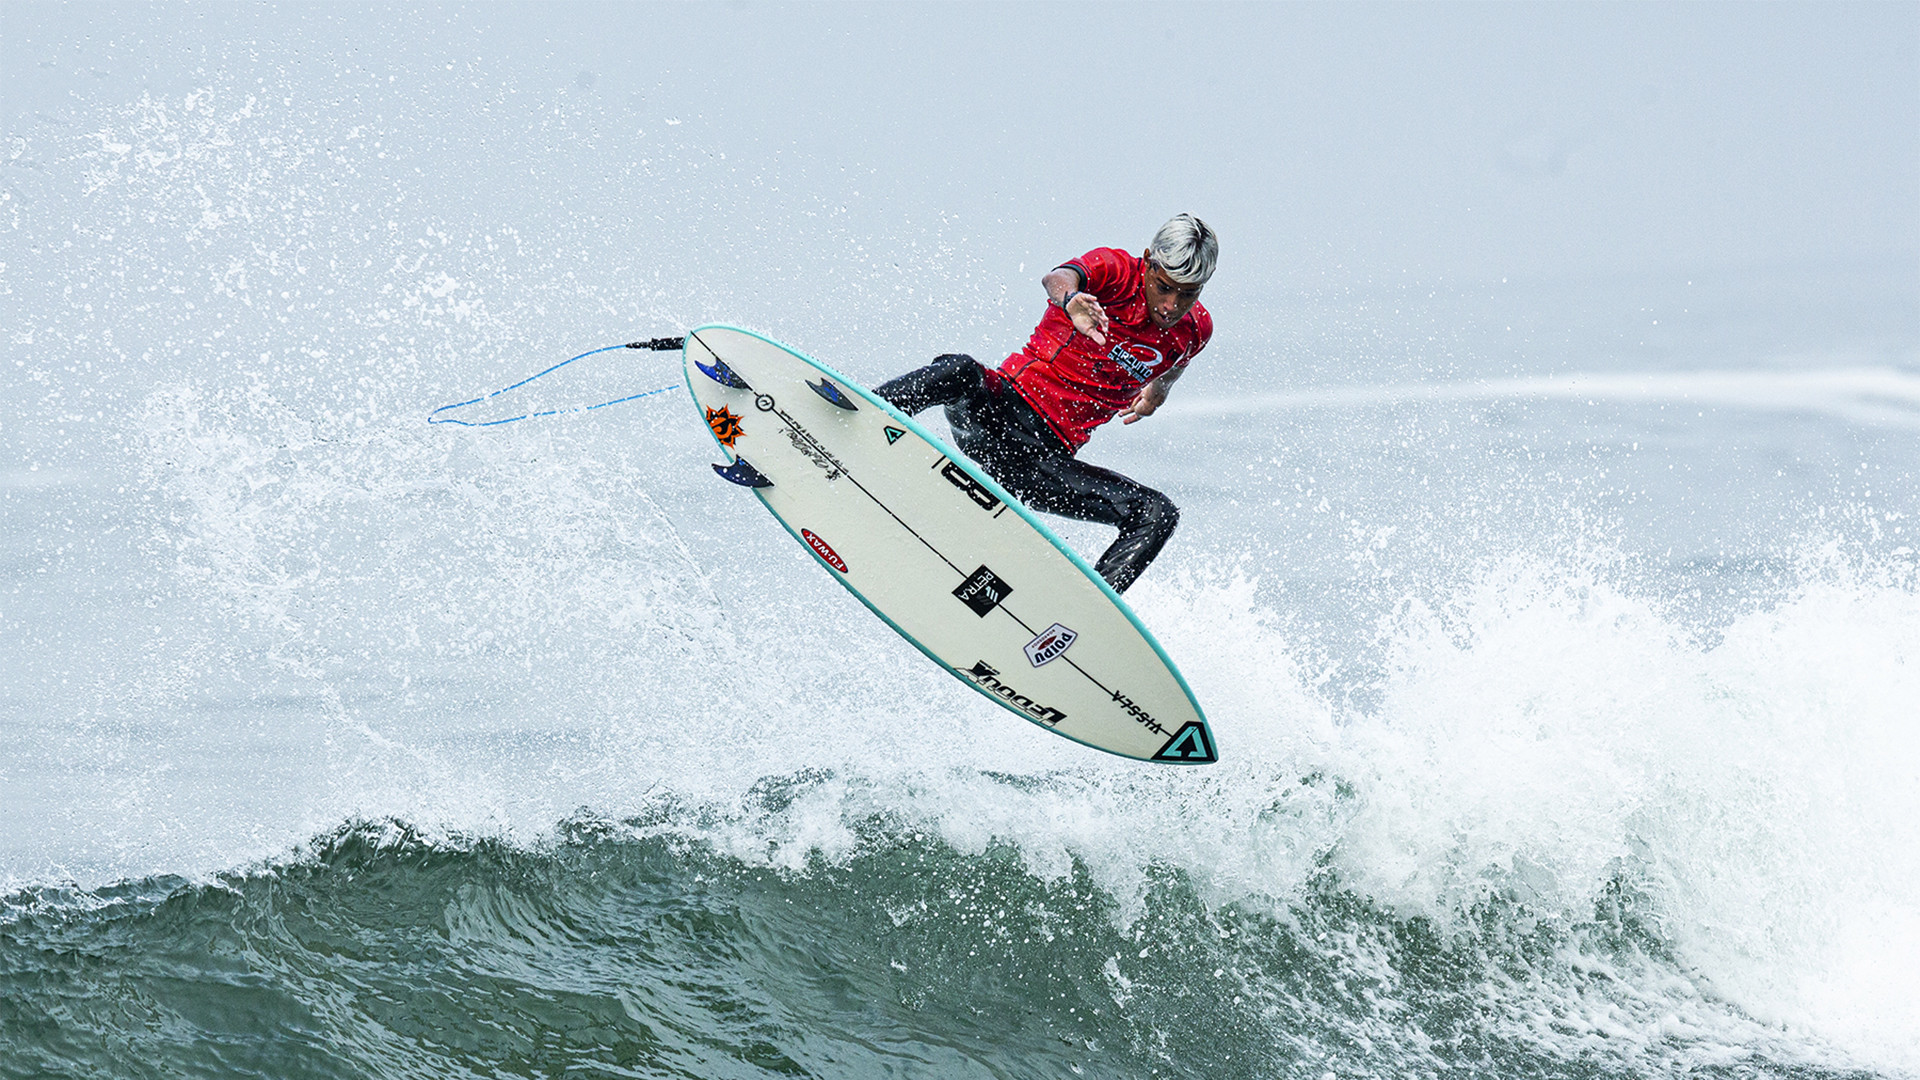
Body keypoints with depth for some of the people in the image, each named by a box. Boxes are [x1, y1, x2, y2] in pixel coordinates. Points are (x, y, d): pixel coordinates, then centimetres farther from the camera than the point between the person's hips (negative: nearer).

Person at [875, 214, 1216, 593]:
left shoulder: (1196, 330, 7)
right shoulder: (1116, 269, -7)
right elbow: (1058, 277, -32)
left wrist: (1158, 389, 12)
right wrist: (1070, 300, -55)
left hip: (1050, 456, 4)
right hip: (1000, 408, -4)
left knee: (1157, 514, -16)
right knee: (961, 371, -35)